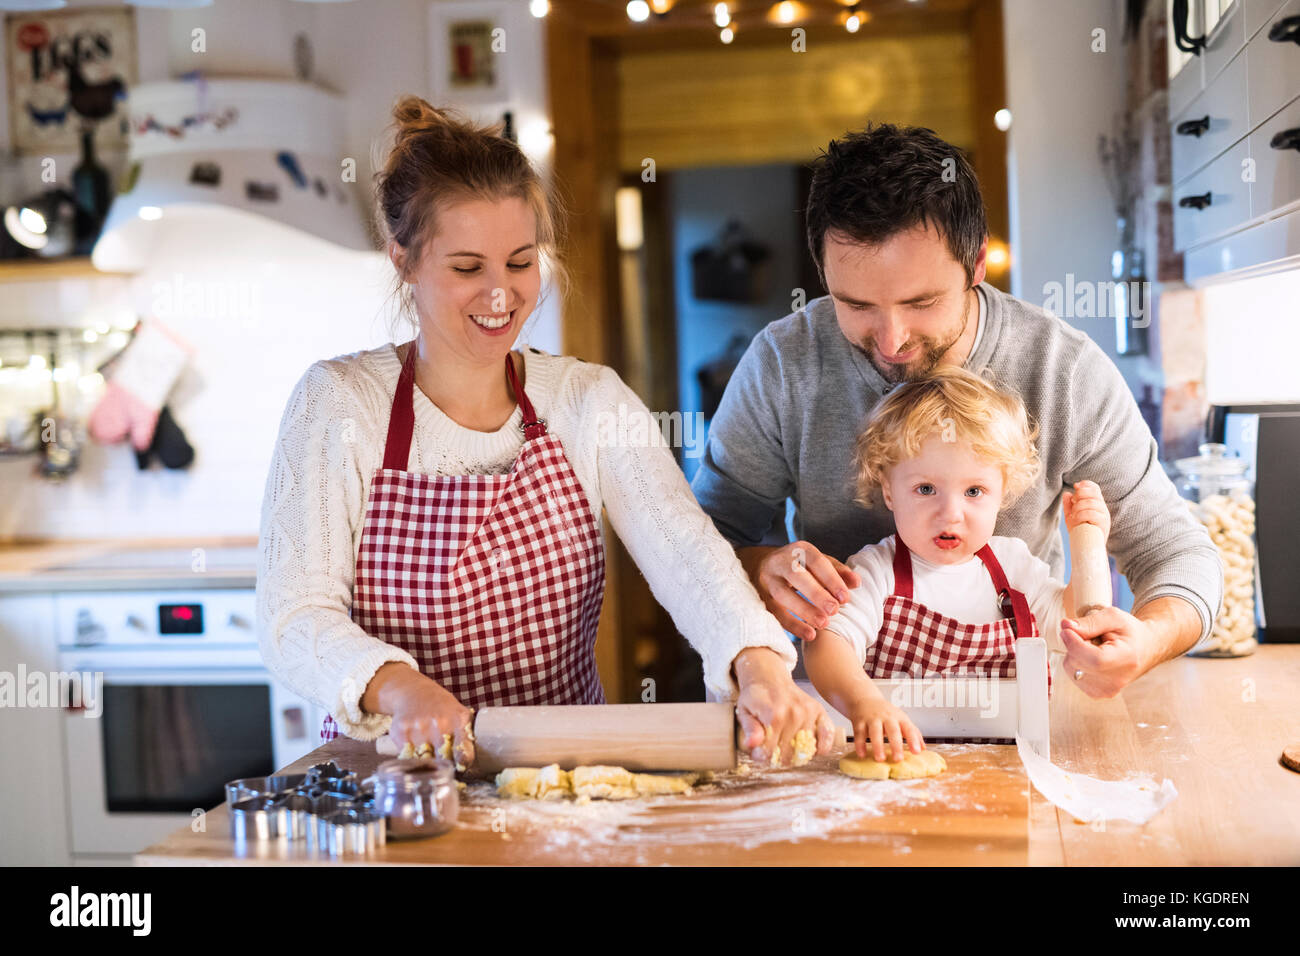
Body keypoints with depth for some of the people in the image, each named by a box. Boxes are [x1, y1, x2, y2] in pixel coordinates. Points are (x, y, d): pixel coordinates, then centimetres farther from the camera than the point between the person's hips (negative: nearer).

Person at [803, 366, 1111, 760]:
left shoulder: (1011, 562, 10)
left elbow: (1073, 629, 16)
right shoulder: (876, 572, -8)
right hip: (902, 756, -4)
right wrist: (863, 702, -43)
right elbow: (826, 642, -23)